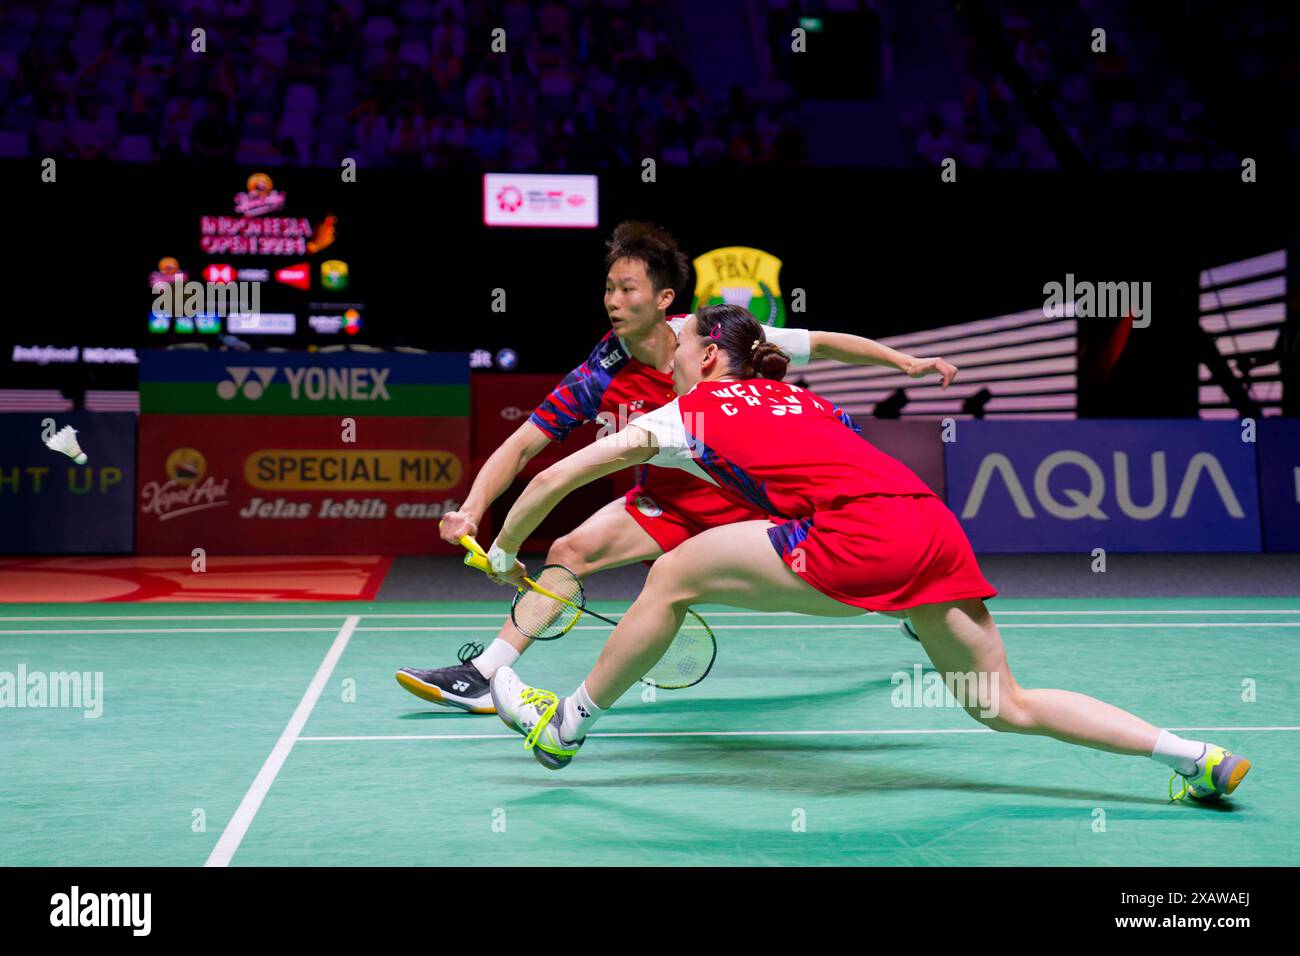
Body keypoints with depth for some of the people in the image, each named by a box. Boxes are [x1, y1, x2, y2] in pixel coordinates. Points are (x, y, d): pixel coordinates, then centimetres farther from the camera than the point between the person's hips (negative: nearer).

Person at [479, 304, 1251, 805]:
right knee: (1005, 705, 14)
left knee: (675, 577, 7)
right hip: (934, 522, 7)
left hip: (863, 532, -7)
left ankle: (565, 729, 17)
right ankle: (1198, 757, 9)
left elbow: (553, 478, 17)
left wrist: (505, 551, 31)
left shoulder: (692, 411, 15)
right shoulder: (800, 400, 31)